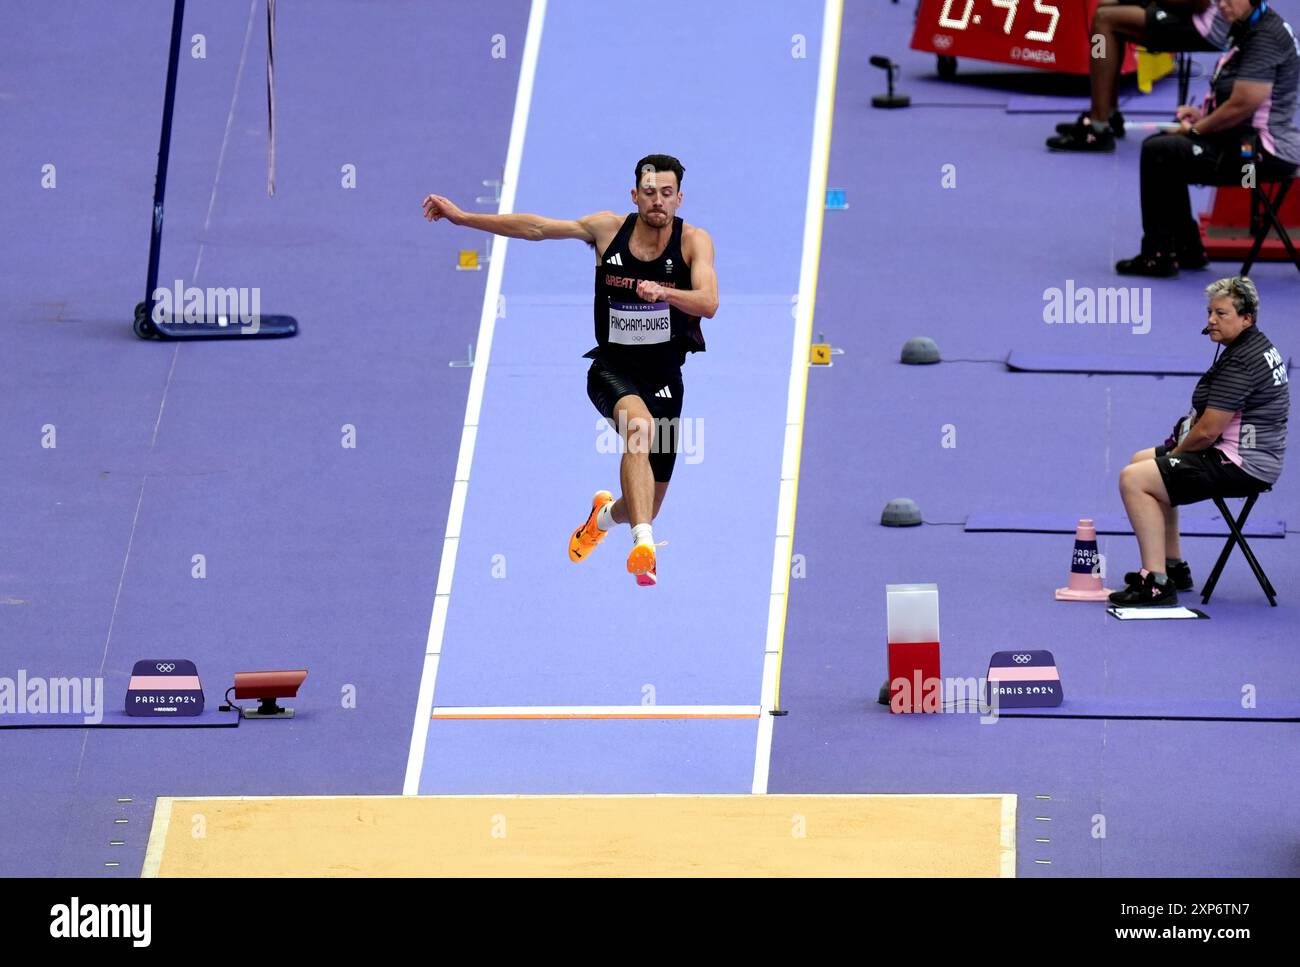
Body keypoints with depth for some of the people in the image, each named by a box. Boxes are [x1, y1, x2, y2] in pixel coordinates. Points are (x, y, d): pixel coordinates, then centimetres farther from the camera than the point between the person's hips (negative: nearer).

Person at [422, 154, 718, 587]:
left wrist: (664, 291, -43)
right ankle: (643, 545, -49)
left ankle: (605, 514, 47)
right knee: (639, 423, -38)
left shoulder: (694, 240, -9)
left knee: (646, 508, 8)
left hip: (665, 375, 1)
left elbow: (708, 303, -24)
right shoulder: (608, 229, -5)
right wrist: (462, 217, 4)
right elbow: (535, 228, 3)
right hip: (612, 367, -1)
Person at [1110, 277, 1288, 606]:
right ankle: (1173, 566, 31)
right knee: (1142, 462, 27)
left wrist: (1177, 452, -3)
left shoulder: (1241, 363, -23)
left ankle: (1157, 583, -20)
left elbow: (1207, 432, -22)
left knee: (1133, 479, -18)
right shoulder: (1261, 347, 11)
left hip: (1241, 466, -12)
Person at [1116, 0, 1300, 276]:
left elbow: (1242, 105, -23)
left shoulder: (1265, 36, -19)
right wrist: (1204, 113, 8)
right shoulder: (1246, 29, 14)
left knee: (1158, 153, -14)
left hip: (1266, 152, -11)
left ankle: (1158, 257, -7)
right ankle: (1187, 250, 17)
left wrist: (1197, 129, -9)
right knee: (1158, 145, 17)